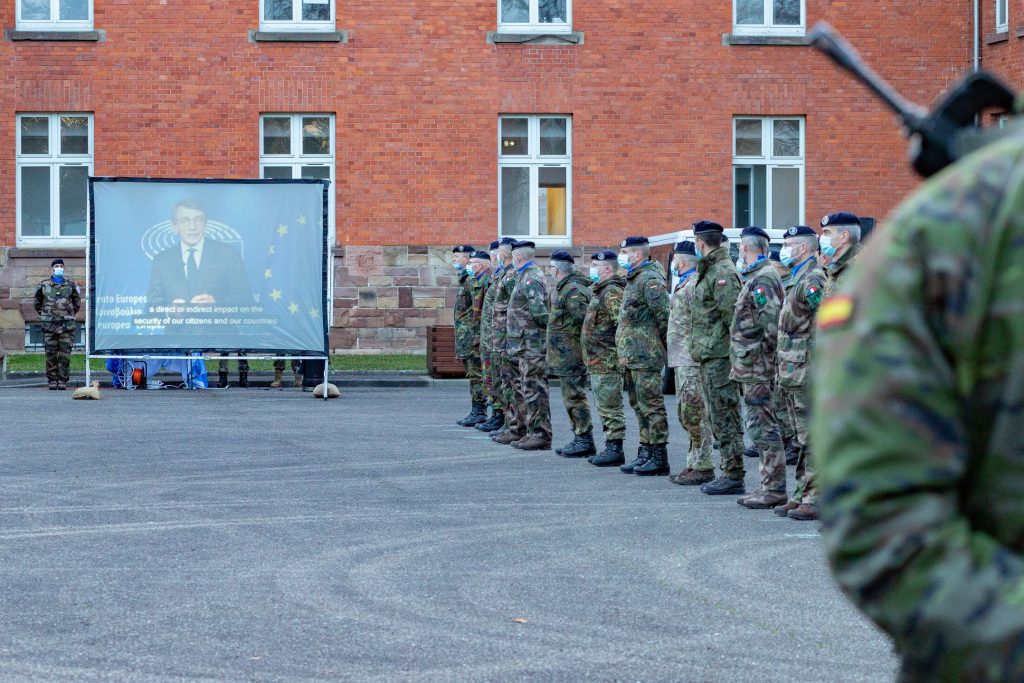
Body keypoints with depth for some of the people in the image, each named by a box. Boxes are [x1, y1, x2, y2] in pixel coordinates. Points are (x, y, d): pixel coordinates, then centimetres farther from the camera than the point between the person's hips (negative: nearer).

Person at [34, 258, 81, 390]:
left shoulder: (70, 284, 8)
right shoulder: (44, 285, 6)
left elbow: (77, 302, 20)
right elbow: (37, 302, 19)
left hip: (66, 324, 0)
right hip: (49, 325, 0)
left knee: (65, 354, -3)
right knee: (51, 354, -1)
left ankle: (62, 380, 1)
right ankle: (52, 380, 5)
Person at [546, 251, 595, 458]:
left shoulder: (572, 290, -17)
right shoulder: (563, 288, 16)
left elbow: (583, 317, -25)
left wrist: (585, 345, -20)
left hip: (571, 353, -11)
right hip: (566, 354, 11)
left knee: (574, 396, -8)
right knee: (571, 396, 14)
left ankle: (585, 440, -5)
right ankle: (579, 439, 20)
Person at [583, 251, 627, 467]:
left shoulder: (612, 292, -15)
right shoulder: (600, 291, 18)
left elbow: (623, 323, -24)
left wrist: (620, 351, -22)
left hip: (607, 360, -11)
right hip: (597, 361, 11)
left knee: (610, 407, -7)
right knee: (605, 407, 14)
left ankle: (615, 449, -4)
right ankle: (611, 447, 19)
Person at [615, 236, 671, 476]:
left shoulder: (650, 280, -14)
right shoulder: (633, 279, 18)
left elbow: (665, 314, -19)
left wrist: (665, 345, -13)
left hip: (645, 355, -10)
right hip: (631, 356, 10)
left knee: (651, 405, -7)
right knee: (639, 406, 13)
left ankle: (659, 457, -4)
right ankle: (645, 454, 19)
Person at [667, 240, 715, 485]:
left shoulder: (694, 284, -13)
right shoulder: (683, 284, 20)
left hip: (692, 360, -11)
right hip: (682, 359, 11)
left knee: (694, 411, -10)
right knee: (685, 412, 13)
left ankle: (702, 467, -7)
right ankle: (694, 463, 19)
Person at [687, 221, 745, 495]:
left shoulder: (723, 272, -14)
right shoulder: (708, 271, 18)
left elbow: (733, 315, -20)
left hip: (719, 356, -11)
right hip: (709, 358, 11)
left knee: (725, 418, -7)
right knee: (719, 418, 13)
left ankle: (734, 477, -5)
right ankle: (729, 473, 18)